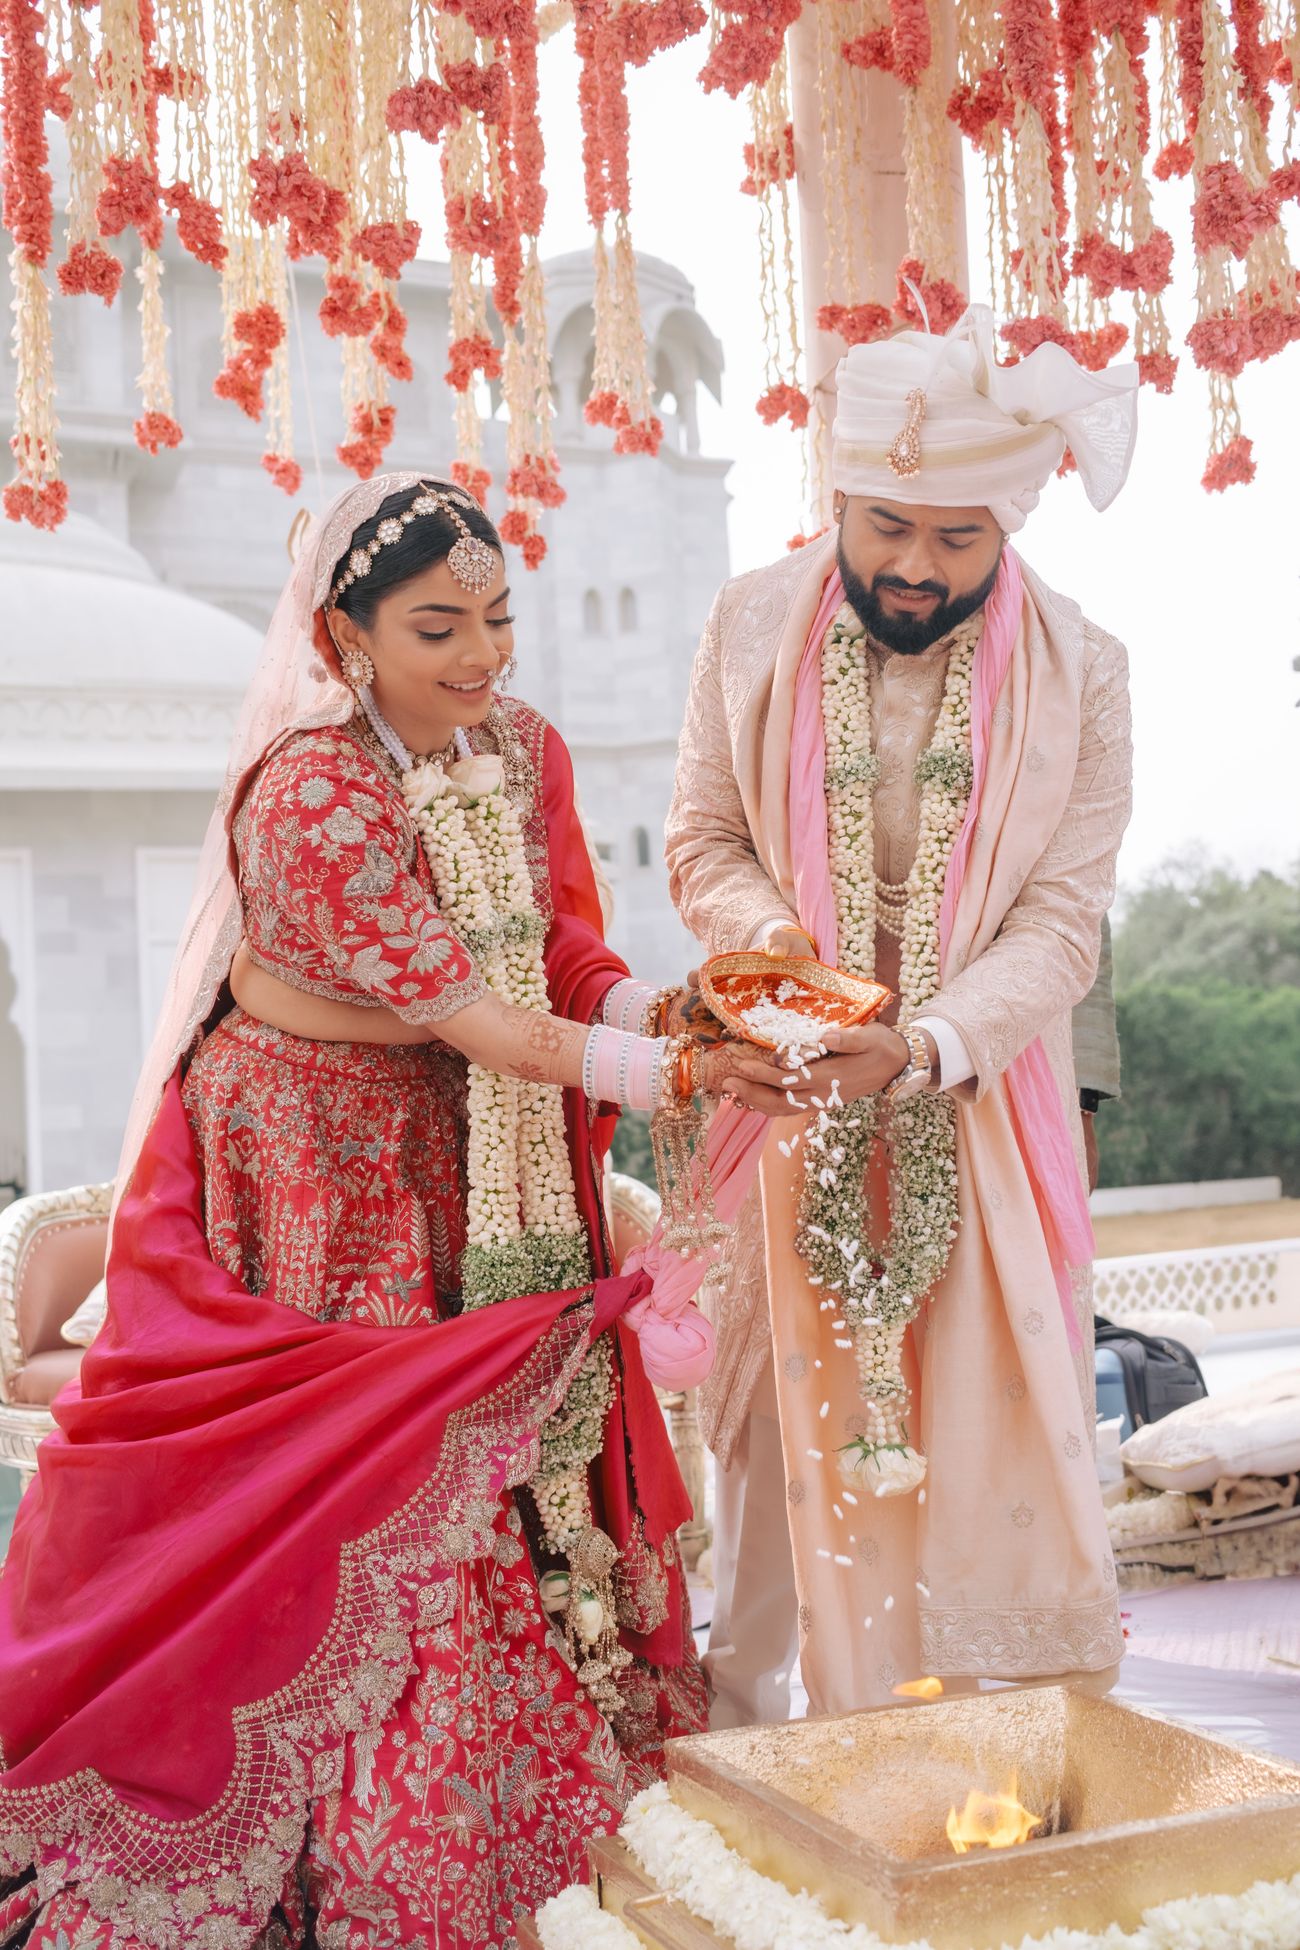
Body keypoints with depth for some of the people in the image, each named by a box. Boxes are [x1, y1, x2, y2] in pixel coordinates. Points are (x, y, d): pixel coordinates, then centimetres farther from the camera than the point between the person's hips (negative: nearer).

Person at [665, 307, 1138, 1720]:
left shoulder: (1079, 672, -7)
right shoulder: (751, 627, -3)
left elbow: (1061, 922, -9)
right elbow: (702, 841, 5)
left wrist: (923, 1045, -24)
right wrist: (771, 935, -16)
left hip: (977, 1102, 0)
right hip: (789, 1091, 1)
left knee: (987, 1426, 3)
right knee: (789, 1415, 6)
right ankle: (755, 1738, 21)